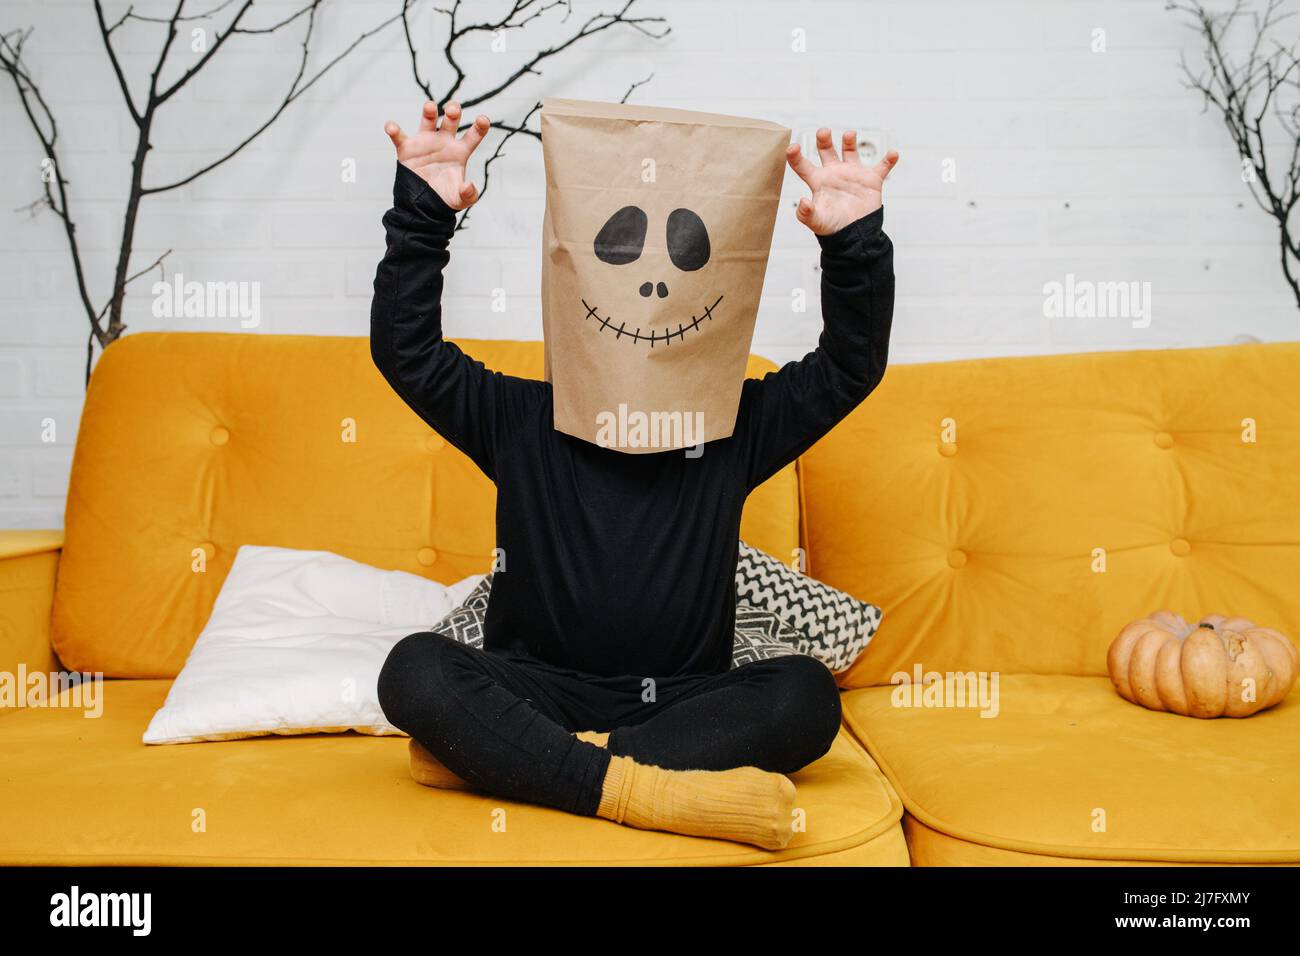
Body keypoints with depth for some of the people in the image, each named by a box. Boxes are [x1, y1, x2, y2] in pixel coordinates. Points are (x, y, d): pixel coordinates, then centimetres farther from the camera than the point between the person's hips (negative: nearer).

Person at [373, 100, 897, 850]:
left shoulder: (733, 429, 4)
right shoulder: (521, 421, 4)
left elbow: (851, 365, -1)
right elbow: (407, 351, -3)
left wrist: (855, 241, -17)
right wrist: (424, 214, -15)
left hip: (681, 699, 1)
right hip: (540, 691, 0)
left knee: (806, 695, -29)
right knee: (415, 669, -28)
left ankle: (495, 757, -30)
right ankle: (647, 790, -36)